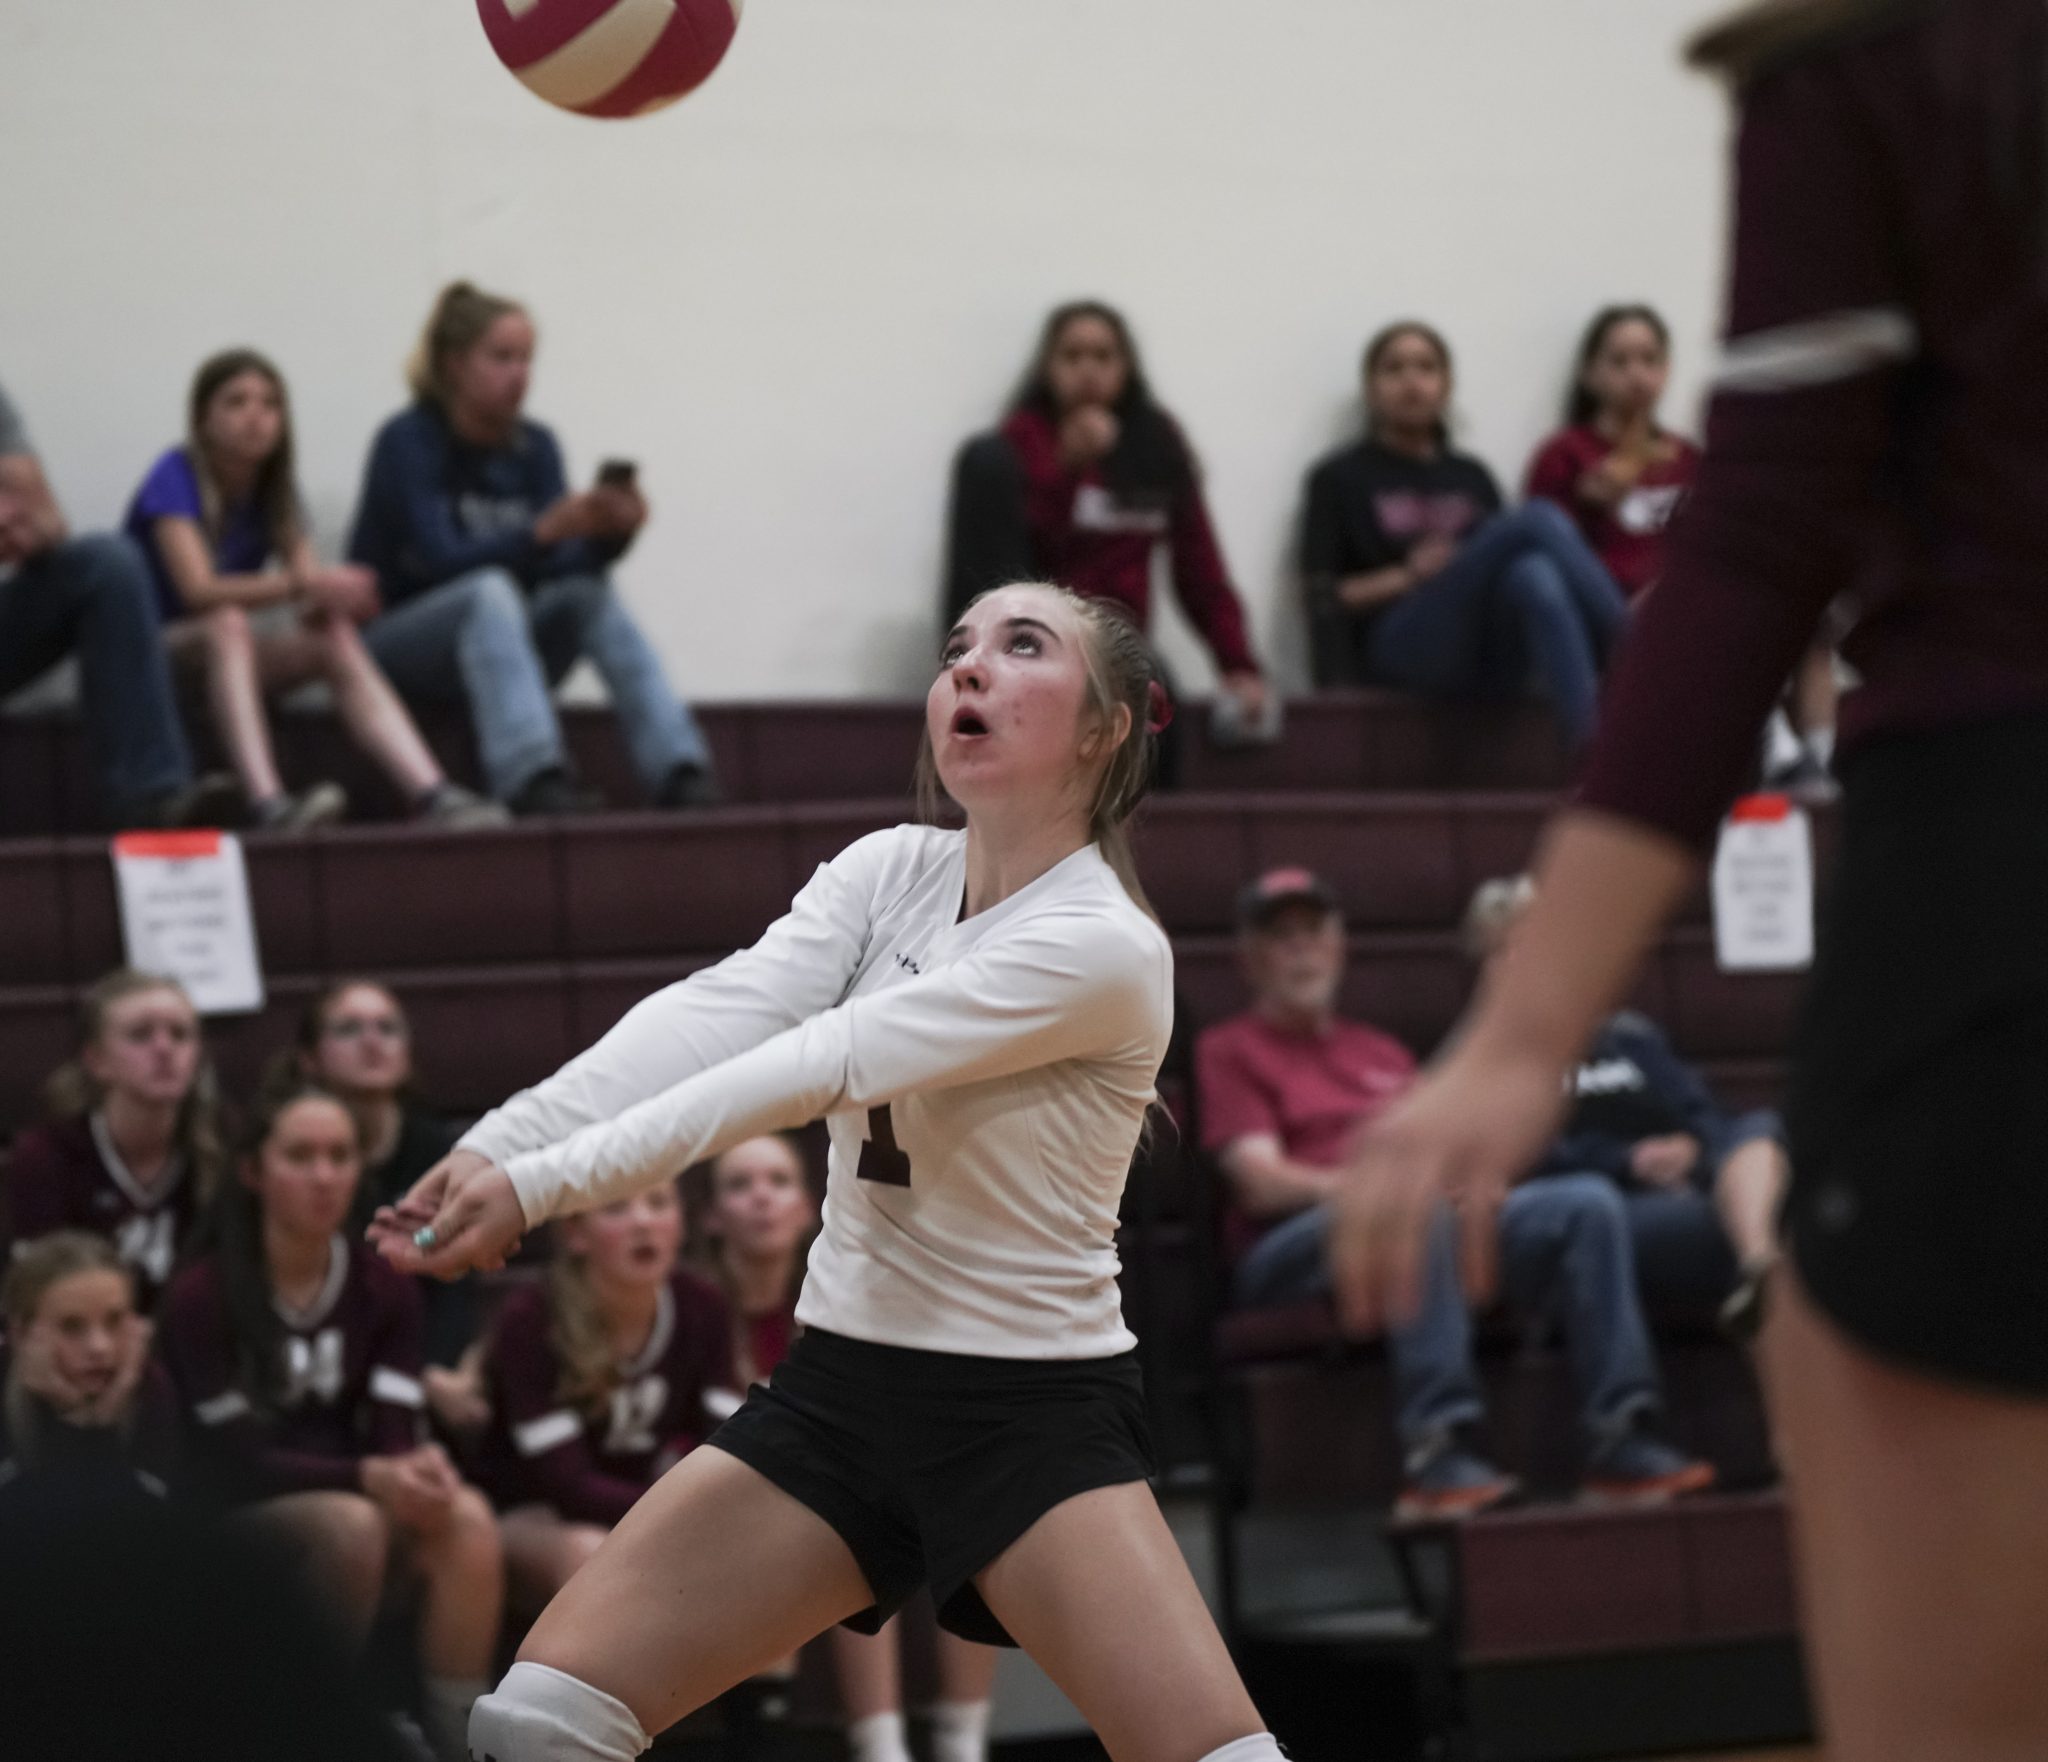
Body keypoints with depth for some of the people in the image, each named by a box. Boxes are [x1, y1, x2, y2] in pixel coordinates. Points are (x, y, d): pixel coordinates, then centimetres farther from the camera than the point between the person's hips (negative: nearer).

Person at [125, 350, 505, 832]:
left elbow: (309, 604, -5)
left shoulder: (276, 489, 5)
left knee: (338, 639, -20)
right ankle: (268, 805, -53)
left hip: (224, 664, 6)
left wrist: (331, 599, -30)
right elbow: (199, 589, -30)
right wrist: (305, 584, -42)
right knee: (228, 622, -37)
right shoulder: (175, 478, -14)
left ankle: (432, 796, -35)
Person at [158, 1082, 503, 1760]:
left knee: (467, 1520, -27)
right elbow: (233, 1462, -17)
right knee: (352, 1523, -36)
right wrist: (367, 1477, -30)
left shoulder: (385, 1290, 3)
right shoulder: (200, 1297, -12)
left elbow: (393, 1434, -4)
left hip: (353, 1497, 4)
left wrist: (417, 1472, -29)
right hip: (232, 1515, -4)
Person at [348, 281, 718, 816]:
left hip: (495, 645, 5)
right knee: (490, 588, -35)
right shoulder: (407, 441, -11)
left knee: (589, 591, -23)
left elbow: (561, 566, -5)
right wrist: (545, 532, -37)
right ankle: (533, 778, -52)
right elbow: (441, 559, -23)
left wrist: (609, 534, -26)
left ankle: (678, 771, -37)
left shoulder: (535, 446, 5)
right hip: (394, 643, -5)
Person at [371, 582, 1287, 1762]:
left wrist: (550, 1183, -31)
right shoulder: (888, 873, 1)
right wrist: (499, 1146, -30)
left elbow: (816, 1067, -26)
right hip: (839, 1387, 6)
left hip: (1037, 1414, -5)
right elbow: (715, 1018, -15)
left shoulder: (1104, 945, -19)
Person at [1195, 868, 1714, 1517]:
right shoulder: (1229, 1050, 13)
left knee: (1586, 1202, -19)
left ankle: (1620, 1444, -29)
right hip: (1293, 1248, -6)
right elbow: (1261, 1183, -3)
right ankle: (1436, 1456, -50)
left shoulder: (1381, 1052, 31)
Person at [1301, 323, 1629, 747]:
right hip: (1405, 650, -4)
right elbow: (1322, 596, 4)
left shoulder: (1471, 478, 26)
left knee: (1534, 574, -36)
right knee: (1540, 519, -25)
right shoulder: (1340, 479, 13)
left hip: (1489, 658, 4)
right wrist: (1408, 576, -9)